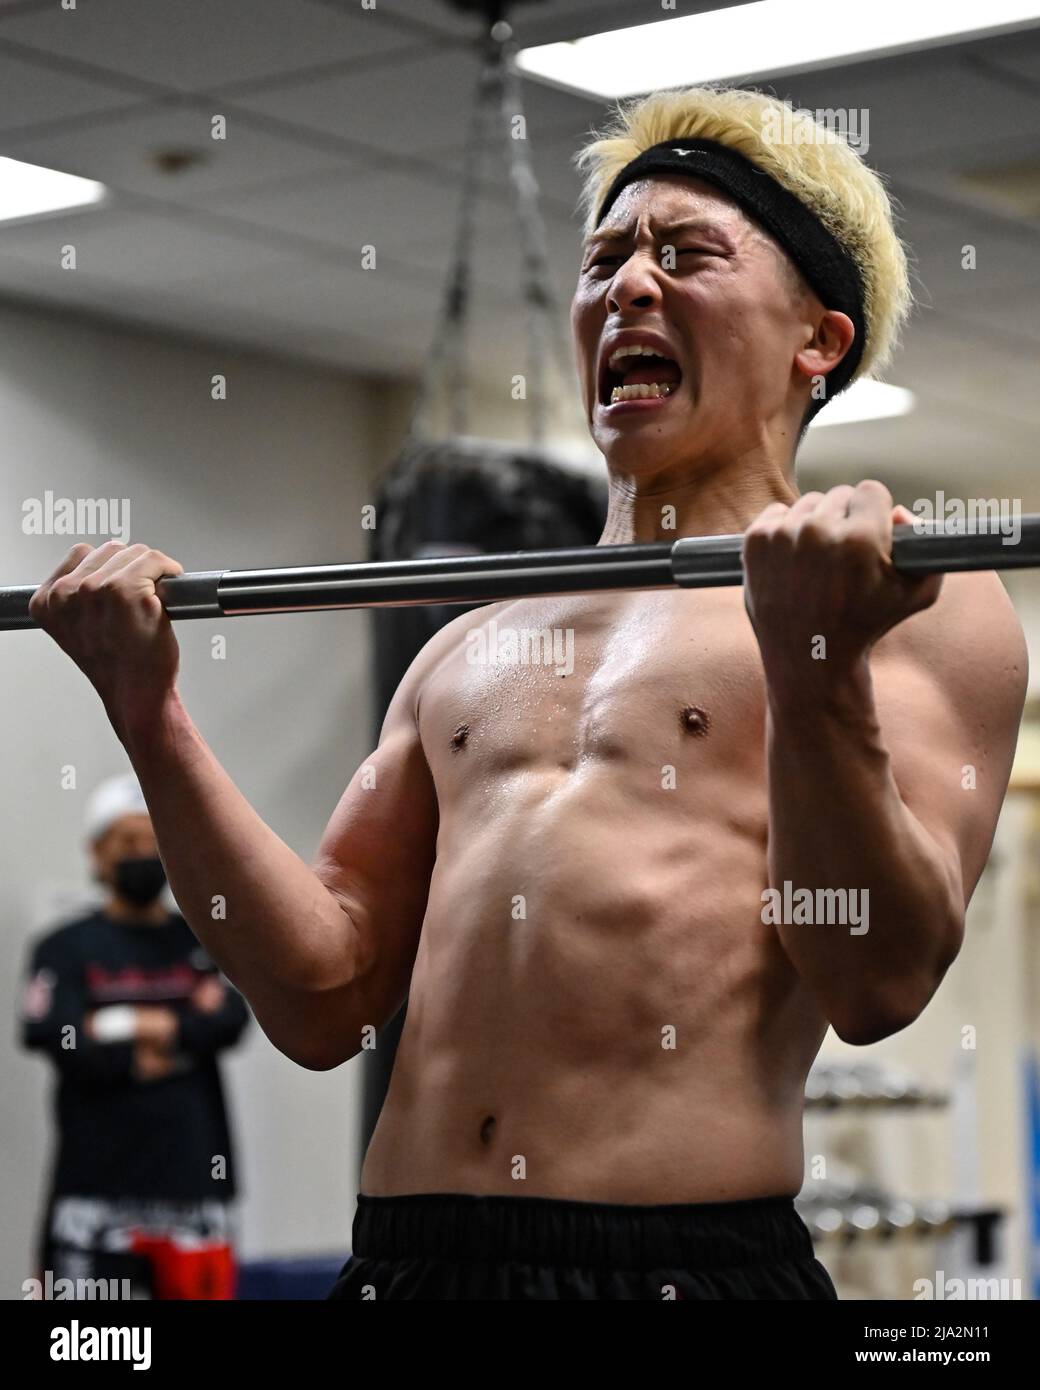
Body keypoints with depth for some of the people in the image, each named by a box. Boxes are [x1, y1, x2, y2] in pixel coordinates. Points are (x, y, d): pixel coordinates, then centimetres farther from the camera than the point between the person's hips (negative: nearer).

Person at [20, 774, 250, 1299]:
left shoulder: (205, 943, 13)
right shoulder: (66, 949, 5)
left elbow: (230, 1020, -4)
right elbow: (50, 1038, -10)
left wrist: (140, 1028, -12)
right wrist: (141, 1061, -9)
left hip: (191, 1176, 3)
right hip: (96, 1181, -3)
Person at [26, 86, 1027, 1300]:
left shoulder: (920, 605, 2)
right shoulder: (469, 650, 17)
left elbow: (877, 985, -10)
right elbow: (323, 1001, 12)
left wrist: (815, 661, -22)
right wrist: (151, 716, 6)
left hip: (685, 1256, -4)